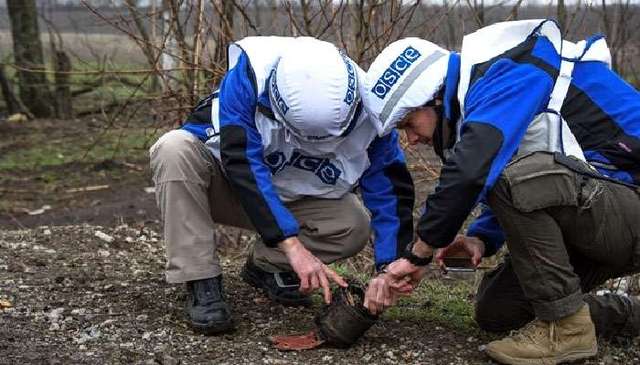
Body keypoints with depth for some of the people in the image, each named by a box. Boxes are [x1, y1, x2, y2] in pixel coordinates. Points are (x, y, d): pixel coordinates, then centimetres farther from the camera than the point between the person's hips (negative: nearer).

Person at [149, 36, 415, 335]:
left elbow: (390, 187, -19)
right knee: (175, 149, -34)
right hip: (226, 180, -2)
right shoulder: (249, 74, -34)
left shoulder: (364, 108, -24)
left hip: (291, 197, 2)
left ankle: (266, 266, 3)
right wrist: (293, 245, -46)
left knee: (355, 226, -23)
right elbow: (244, 164, -40)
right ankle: (202, 285, -25)